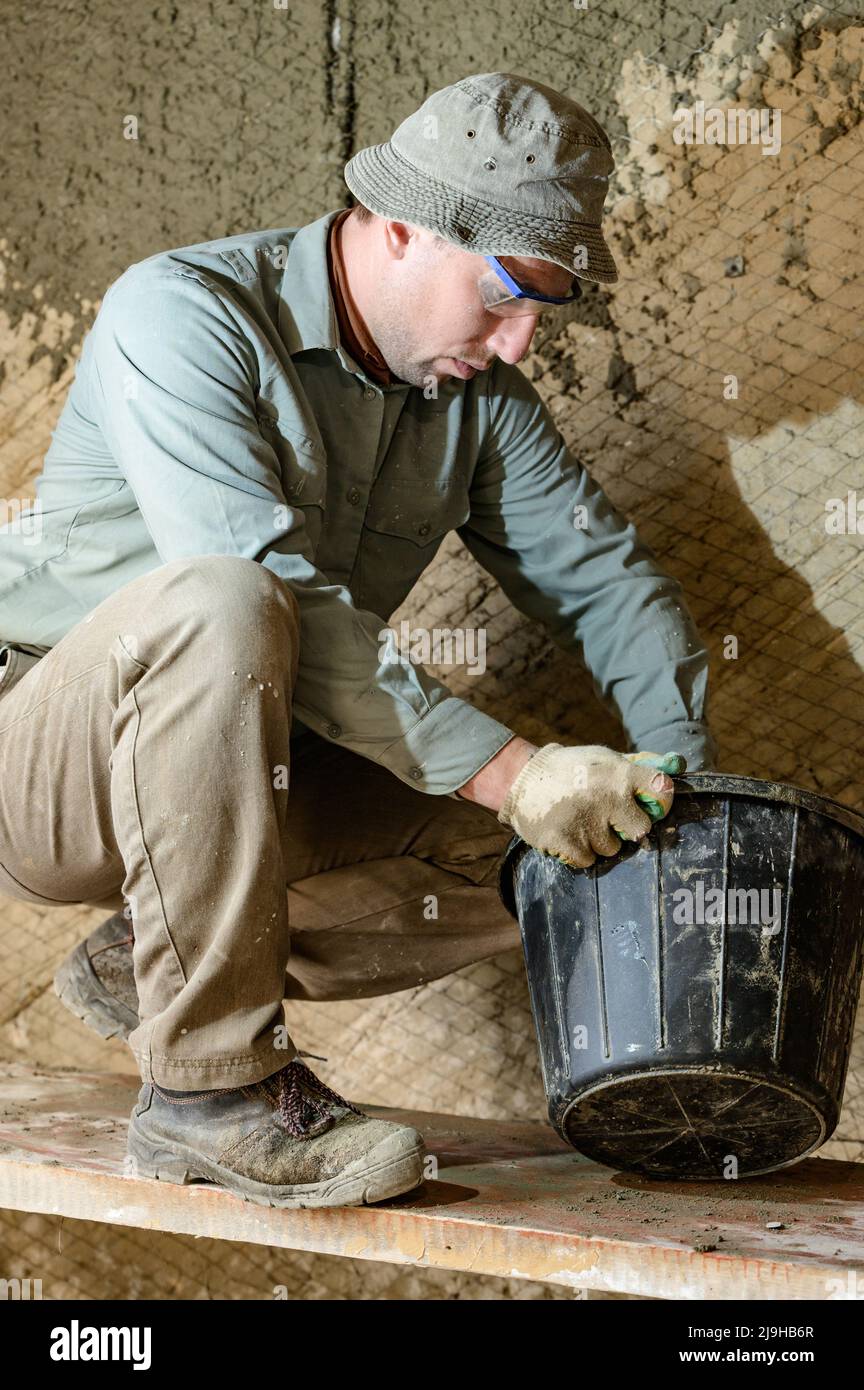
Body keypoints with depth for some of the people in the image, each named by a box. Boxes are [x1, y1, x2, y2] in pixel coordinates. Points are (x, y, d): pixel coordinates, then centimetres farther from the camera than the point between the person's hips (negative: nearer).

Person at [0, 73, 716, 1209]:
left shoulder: (481, 395, 3)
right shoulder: (183, 314, -18)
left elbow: (609, 582, 4)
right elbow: (275, 591, -30)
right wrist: (505, 770, -35)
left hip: (262, 782, 7)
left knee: (564, 857, -6)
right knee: (217, 604, -37)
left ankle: (148, 967, 4)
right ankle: (209, 1087, -28)